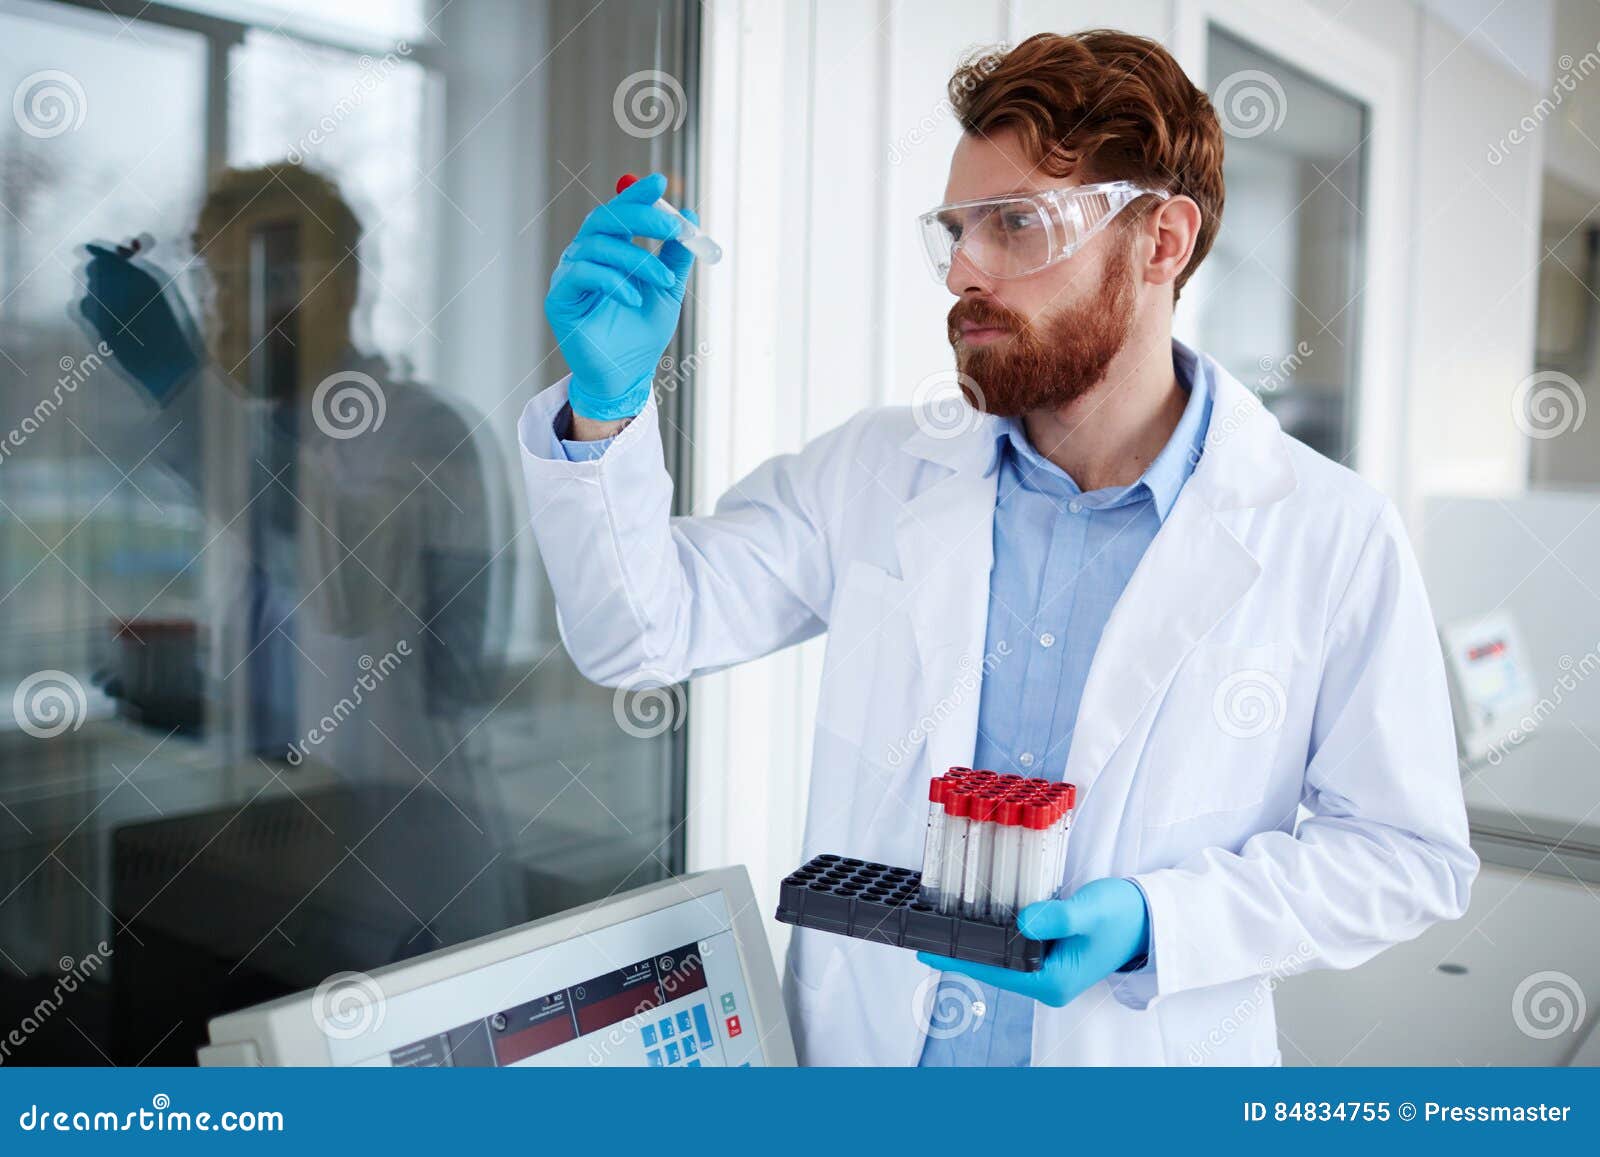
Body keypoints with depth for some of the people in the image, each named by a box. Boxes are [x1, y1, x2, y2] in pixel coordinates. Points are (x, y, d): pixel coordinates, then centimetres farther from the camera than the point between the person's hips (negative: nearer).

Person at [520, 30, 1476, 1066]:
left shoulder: (1332, 535, -11)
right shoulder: (876, 473, -4)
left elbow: (1407, 853, -7)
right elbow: (645, 630, -5)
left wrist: (1151, 924, -21)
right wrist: (608, 401, -20)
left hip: (1137, 1055, -2)